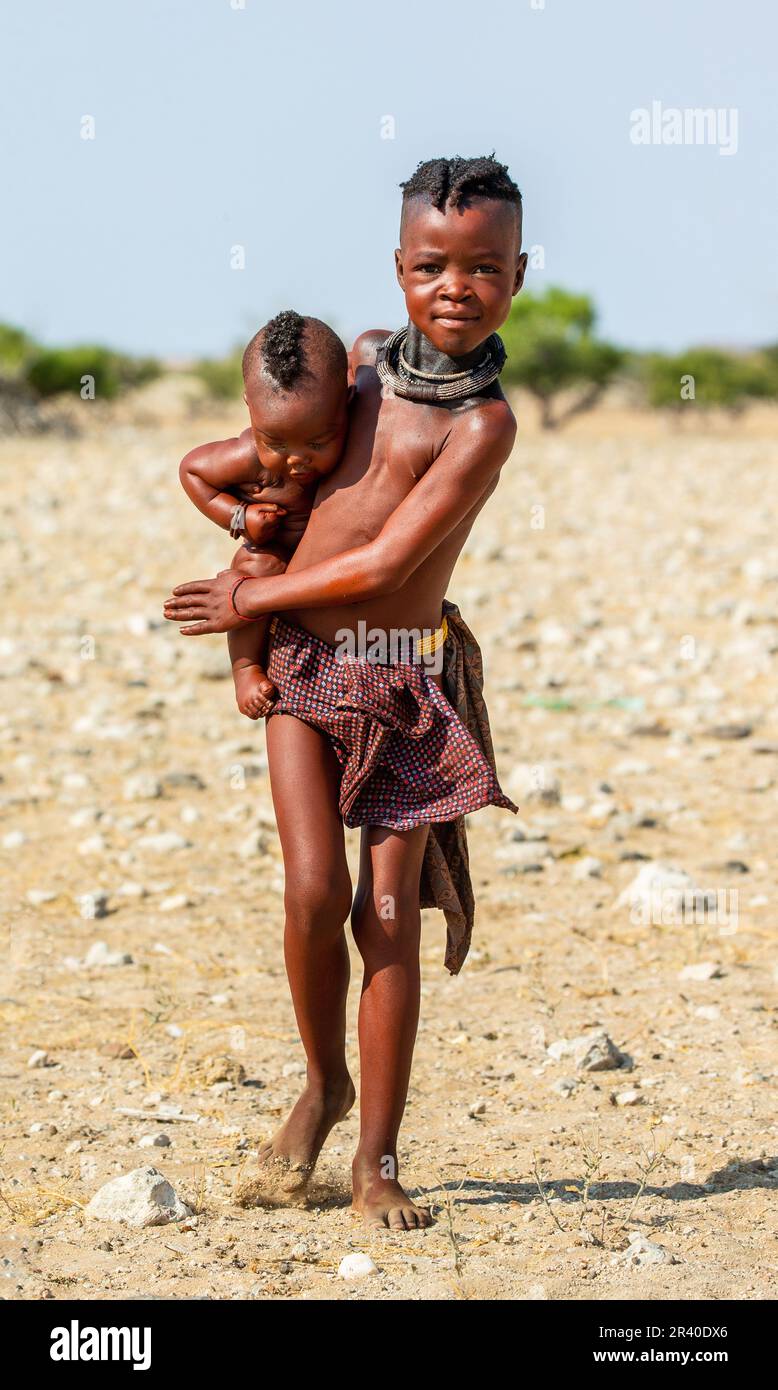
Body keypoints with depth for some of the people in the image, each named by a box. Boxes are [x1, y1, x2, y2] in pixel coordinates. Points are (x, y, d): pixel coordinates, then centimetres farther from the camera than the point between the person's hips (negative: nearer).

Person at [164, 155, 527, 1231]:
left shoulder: (485, 422, -13)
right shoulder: (364, 358, 5)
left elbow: (384, 564, -17)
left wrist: (253, 602, -8)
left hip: (404, 683, -3)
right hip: (300, 667, 3)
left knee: (391, 914, -2)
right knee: (315, 890, -10)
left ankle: (377, 1160, 4)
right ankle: (323, 1084, 15)